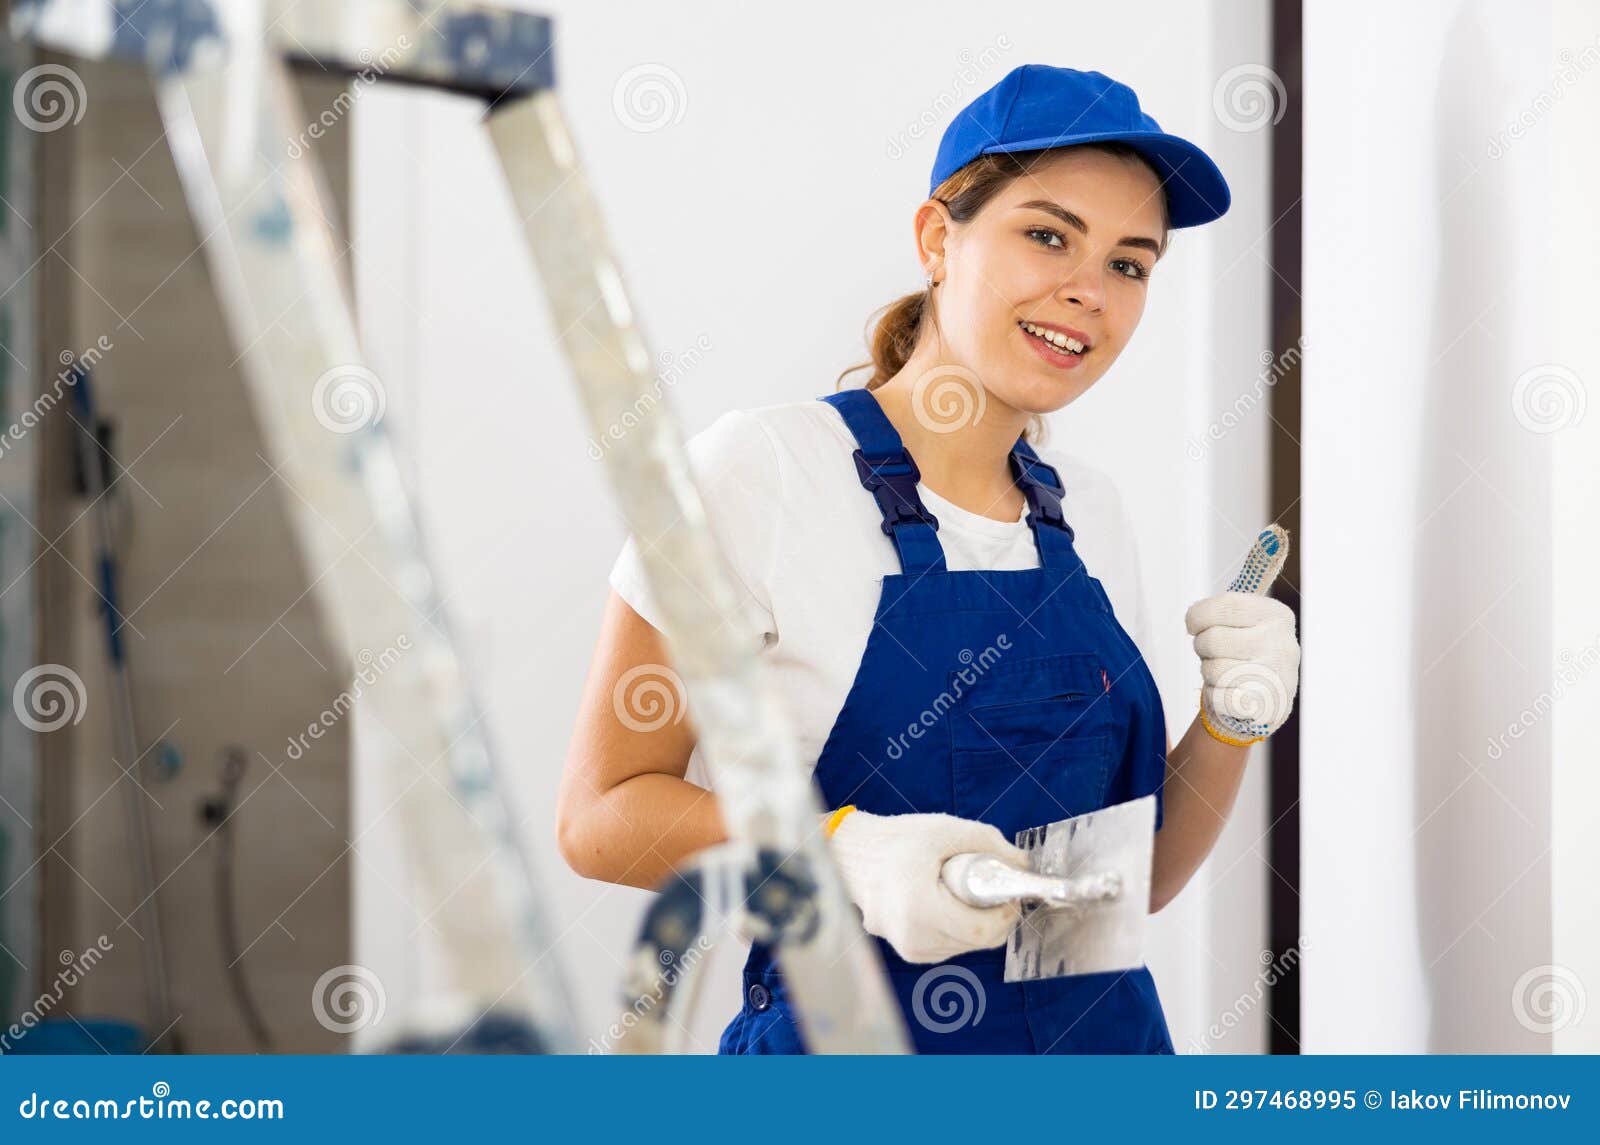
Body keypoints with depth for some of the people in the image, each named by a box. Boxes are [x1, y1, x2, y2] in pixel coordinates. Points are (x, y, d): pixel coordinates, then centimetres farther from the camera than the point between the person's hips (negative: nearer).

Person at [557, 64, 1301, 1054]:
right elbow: (601, 813, -12)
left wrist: (1230, 726, -7)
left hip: (1106, 1040, 5)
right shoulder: (764, 468, -11)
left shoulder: (1089, 513, 6)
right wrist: (846, 851, -26)